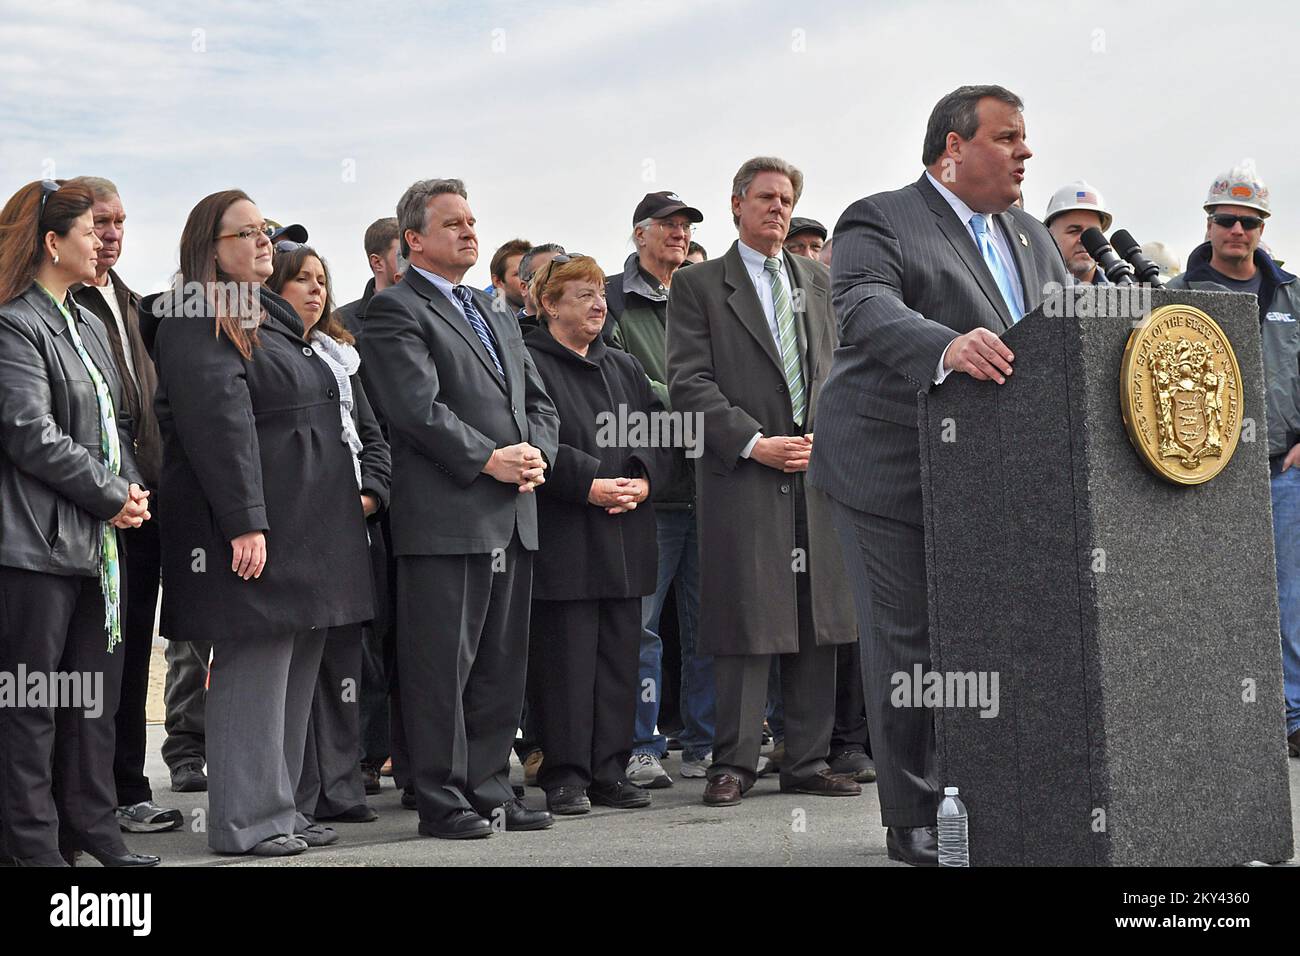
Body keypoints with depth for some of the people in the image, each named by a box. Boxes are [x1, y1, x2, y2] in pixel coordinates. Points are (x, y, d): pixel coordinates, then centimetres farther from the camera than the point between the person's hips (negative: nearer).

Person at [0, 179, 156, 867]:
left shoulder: (88, 325, 18)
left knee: (95, 694, 13)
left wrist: (132, 487, 1)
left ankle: (93, 829, 21)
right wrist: (113, 496, -12)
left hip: (99, 540, 9)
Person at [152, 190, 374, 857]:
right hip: (253, 529, -10)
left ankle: (279, 809, 19)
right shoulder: (197, 326, -10)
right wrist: (245, 524, -25)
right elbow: (218, 425, -19)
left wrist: (355, 492, 21)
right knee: (253, 671, -7)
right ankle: (246, 821, -1)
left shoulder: (272, 317, 20)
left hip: (307, 527, 10)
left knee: (293, 672, 12)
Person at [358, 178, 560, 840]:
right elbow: (418, 407, -14)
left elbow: (537, 402, 20)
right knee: (443, 666, -3)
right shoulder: (395, 311, -3)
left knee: (502, 666, 11)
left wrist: (536, 453, 0)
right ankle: (443, 802, 3)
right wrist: (489, 460, -16)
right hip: (445, 518, -8)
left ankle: (489, 789, 19)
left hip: (513, 516, 8)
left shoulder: (496, 316, 23)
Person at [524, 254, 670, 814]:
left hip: (624, 535, 7)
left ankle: (611, 771, 14)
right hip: (564, 537, -7)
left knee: (620, 653, 7)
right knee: (567, 657, -4)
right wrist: (589, 484, -18)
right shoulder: (529, 365, -4)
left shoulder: (625, 368, 19)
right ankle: (566, 776, 3)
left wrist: (641, 478, -5)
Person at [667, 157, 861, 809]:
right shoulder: (699, 286, 3)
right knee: (745, 623, -5)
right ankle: (734, 763, 2)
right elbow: (688, 381, -4)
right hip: (742, 475, -4)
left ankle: (808, 762, 11)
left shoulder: (818, 281, 18)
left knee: (817, 623, 5)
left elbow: (842, 367, 17)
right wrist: (753, 442, -13)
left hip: (818, 471, 4)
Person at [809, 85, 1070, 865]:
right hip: (894, 472, -7)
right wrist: (947, 346, -45)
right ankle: (915, 821, 5)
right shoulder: (878, 223, -8)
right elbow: (868, 311, -26)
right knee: (908, 642, -3)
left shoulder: (1031, 238, 17)